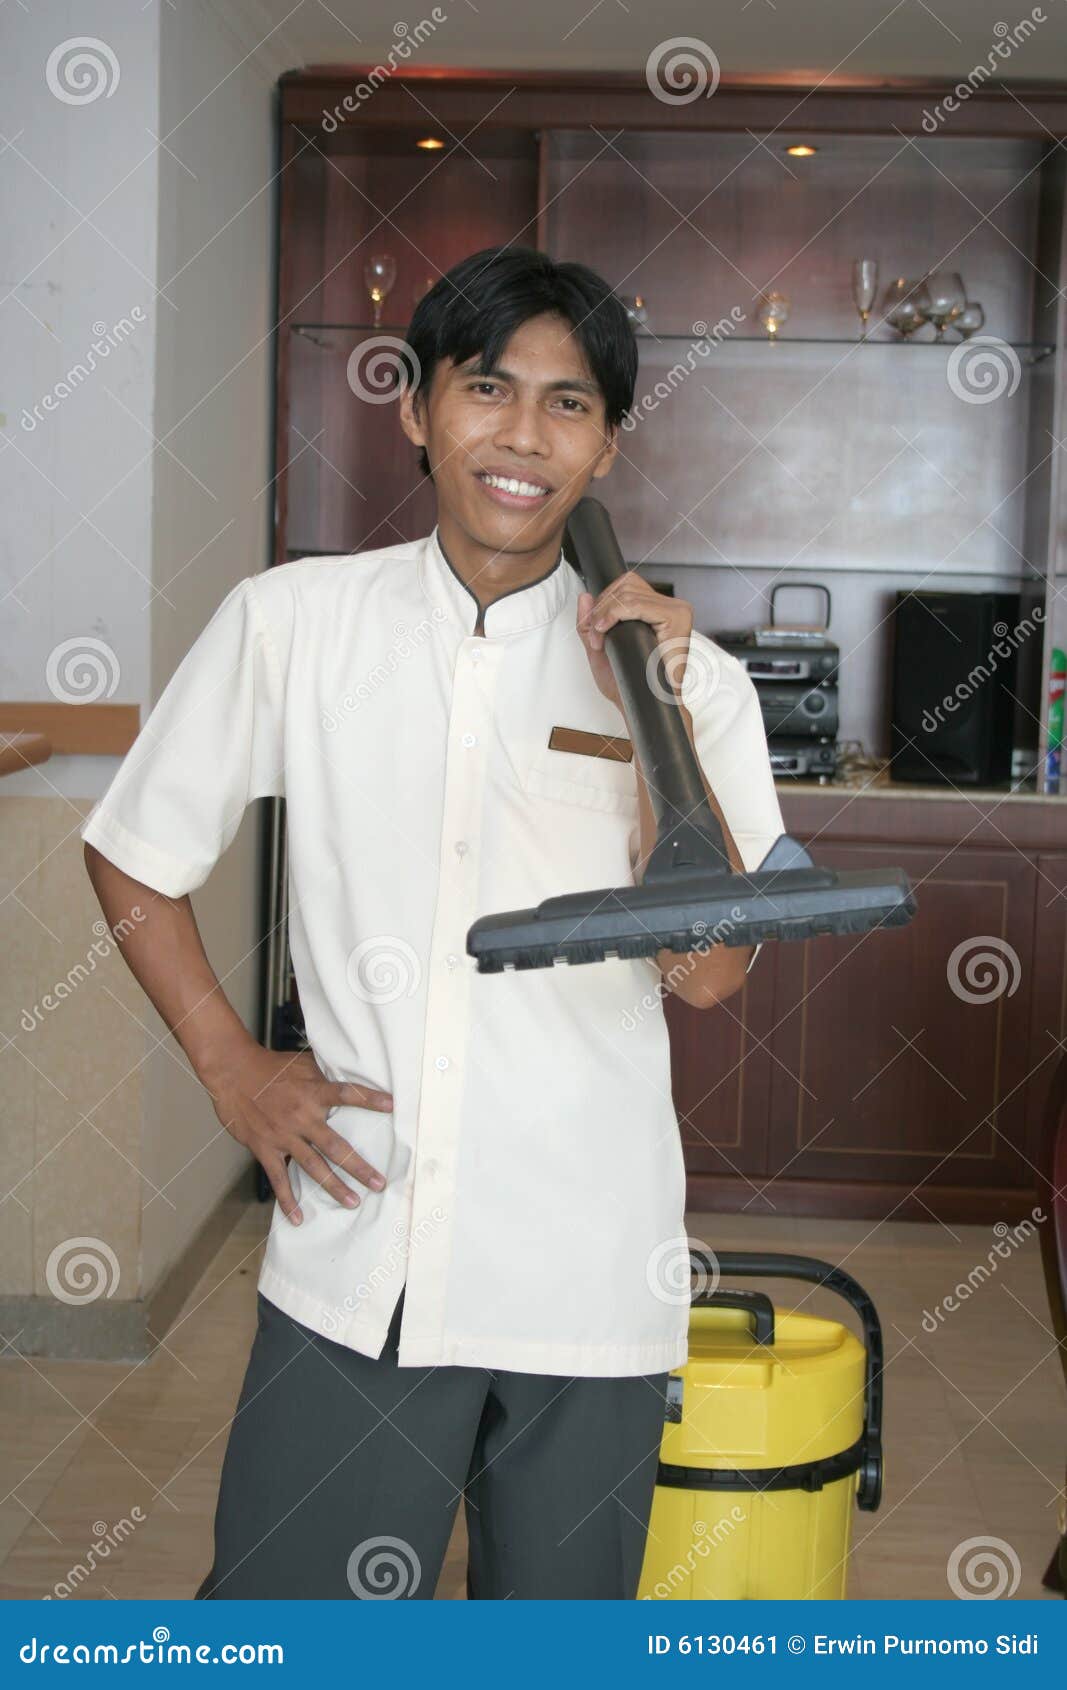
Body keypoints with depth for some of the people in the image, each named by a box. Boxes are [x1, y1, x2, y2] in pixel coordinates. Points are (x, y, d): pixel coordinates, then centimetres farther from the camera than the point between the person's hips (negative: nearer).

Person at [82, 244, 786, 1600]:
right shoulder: (292, 623, -1)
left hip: (587, 1285, 1)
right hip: (351, 1270, 0)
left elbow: (708, 970, -8)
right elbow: (131, 857, 9)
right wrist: (232, 1069, 1)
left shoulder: (685, 673, -1)